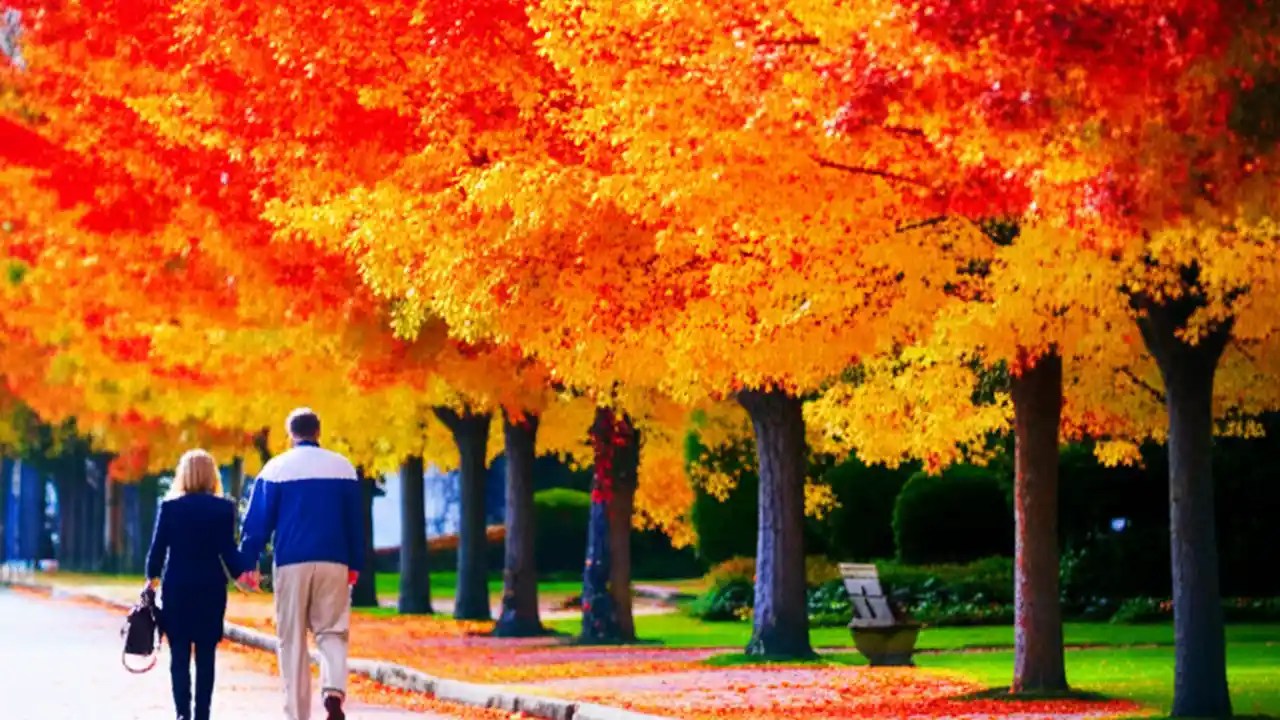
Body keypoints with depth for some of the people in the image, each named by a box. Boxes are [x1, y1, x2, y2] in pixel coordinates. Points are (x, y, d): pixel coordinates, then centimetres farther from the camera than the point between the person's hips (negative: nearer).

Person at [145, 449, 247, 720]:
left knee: (179, 655, 3)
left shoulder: (169, 507, -1)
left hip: (176, 588, 0)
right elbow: (228, 550, -7)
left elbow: (158, 547, 0)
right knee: (206, 656, 5)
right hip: (211, 588, 0)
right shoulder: (224, 508, -3)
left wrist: (152, 578, 14)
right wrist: (241, 574, 7)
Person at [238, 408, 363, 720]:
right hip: (333, 563, 1)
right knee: (332, 631, 8)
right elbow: (355, 521, 8)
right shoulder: (343, 466, 6)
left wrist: (248, 562, 3)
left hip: (291, 564, -1)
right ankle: (334, 690, -19)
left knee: (292, 640, 6)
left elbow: (258, 519, -1)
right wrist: (355, 563, 14)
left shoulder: (276, 468, 1)